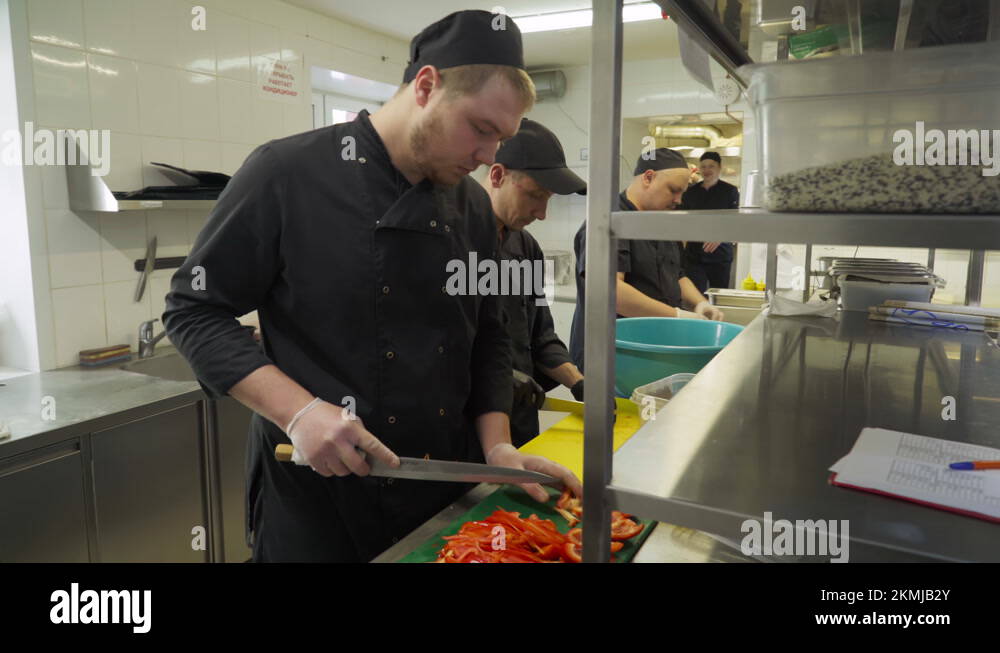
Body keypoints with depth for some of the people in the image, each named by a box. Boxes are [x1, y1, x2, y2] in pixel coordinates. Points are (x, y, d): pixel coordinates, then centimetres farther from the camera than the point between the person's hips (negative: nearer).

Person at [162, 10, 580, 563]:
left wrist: (496, 444, -3)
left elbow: (486, 336, 9)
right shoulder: (287, 173, -14)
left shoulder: (472, 204, 2)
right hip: (316, 496, -5)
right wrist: (298, 411, -21)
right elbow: (193, 310, -10)